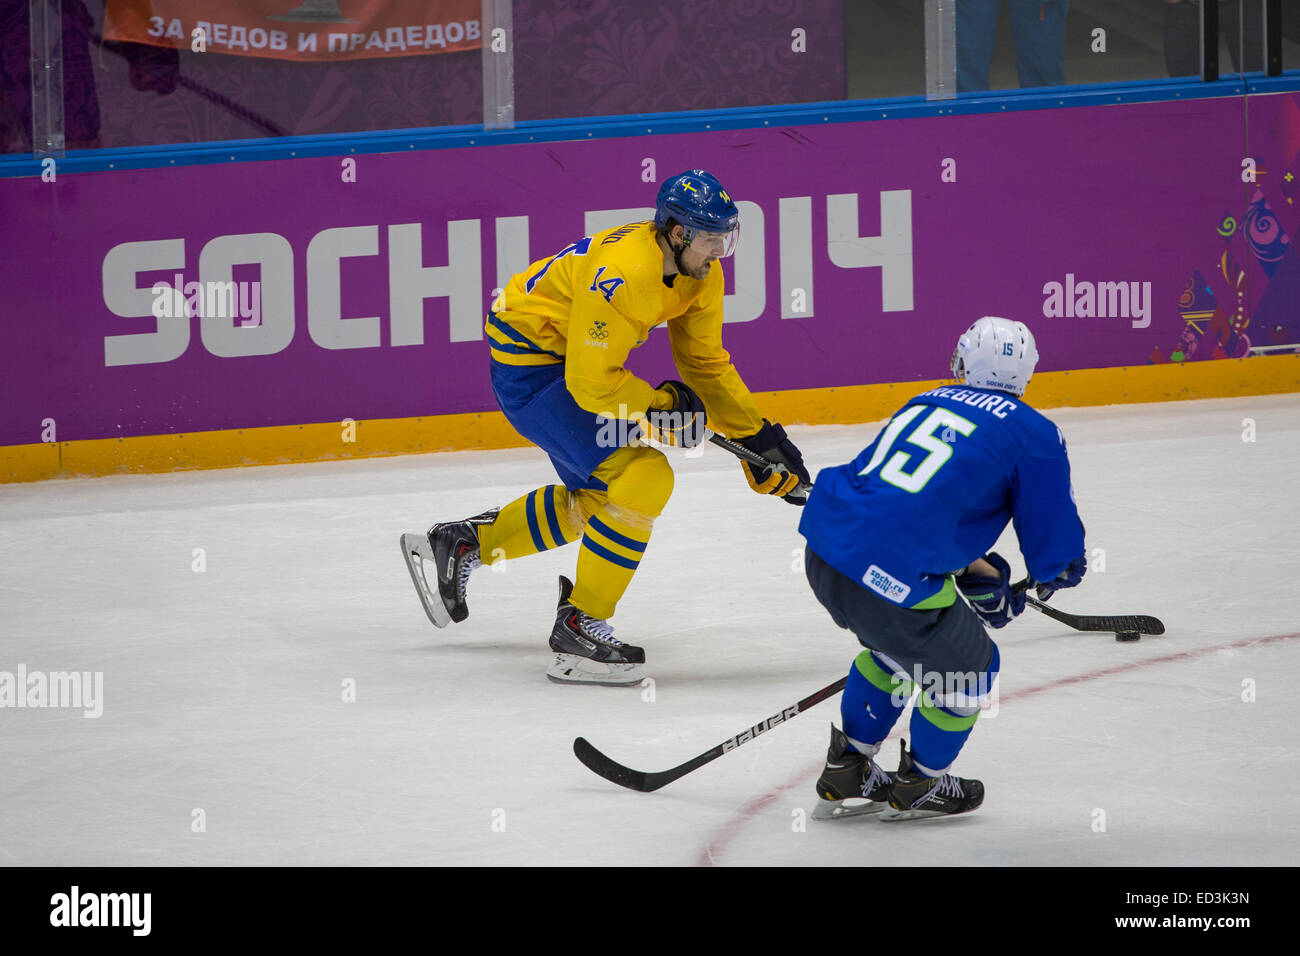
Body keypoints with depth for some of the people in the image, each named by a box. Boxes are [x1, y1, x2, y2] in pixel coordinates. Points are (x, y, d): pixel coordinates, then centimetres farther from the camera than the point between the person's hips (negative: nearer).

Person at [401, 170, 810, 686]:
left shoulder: (701, 274, -5)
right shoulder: (622, 273, -33)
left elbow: (706, 365, 7)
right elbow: (592, 383, -29)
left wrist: (758, 437, 1)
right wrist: (664, 408, -17)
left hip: (570, 360, 10)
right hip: (529, 366, -10)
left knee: (599, 496, 22)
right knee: (644, 478, -19)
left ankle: (461, 544, 34)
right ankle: (580, 626, -11)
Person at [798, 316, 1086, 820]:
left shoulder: (925, 402, 22)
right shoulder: (1034, 435, 2)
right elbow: (1057, 550, 6)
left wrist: (977, 570, 34)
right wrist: (1051, 575, 29)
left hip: (822, 549, 7)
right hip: (894, 581, -7)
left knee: (896, 644, 34)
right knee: (967, 668, 19)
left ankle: (846, 776, 42)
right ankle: (919, 789, 35)